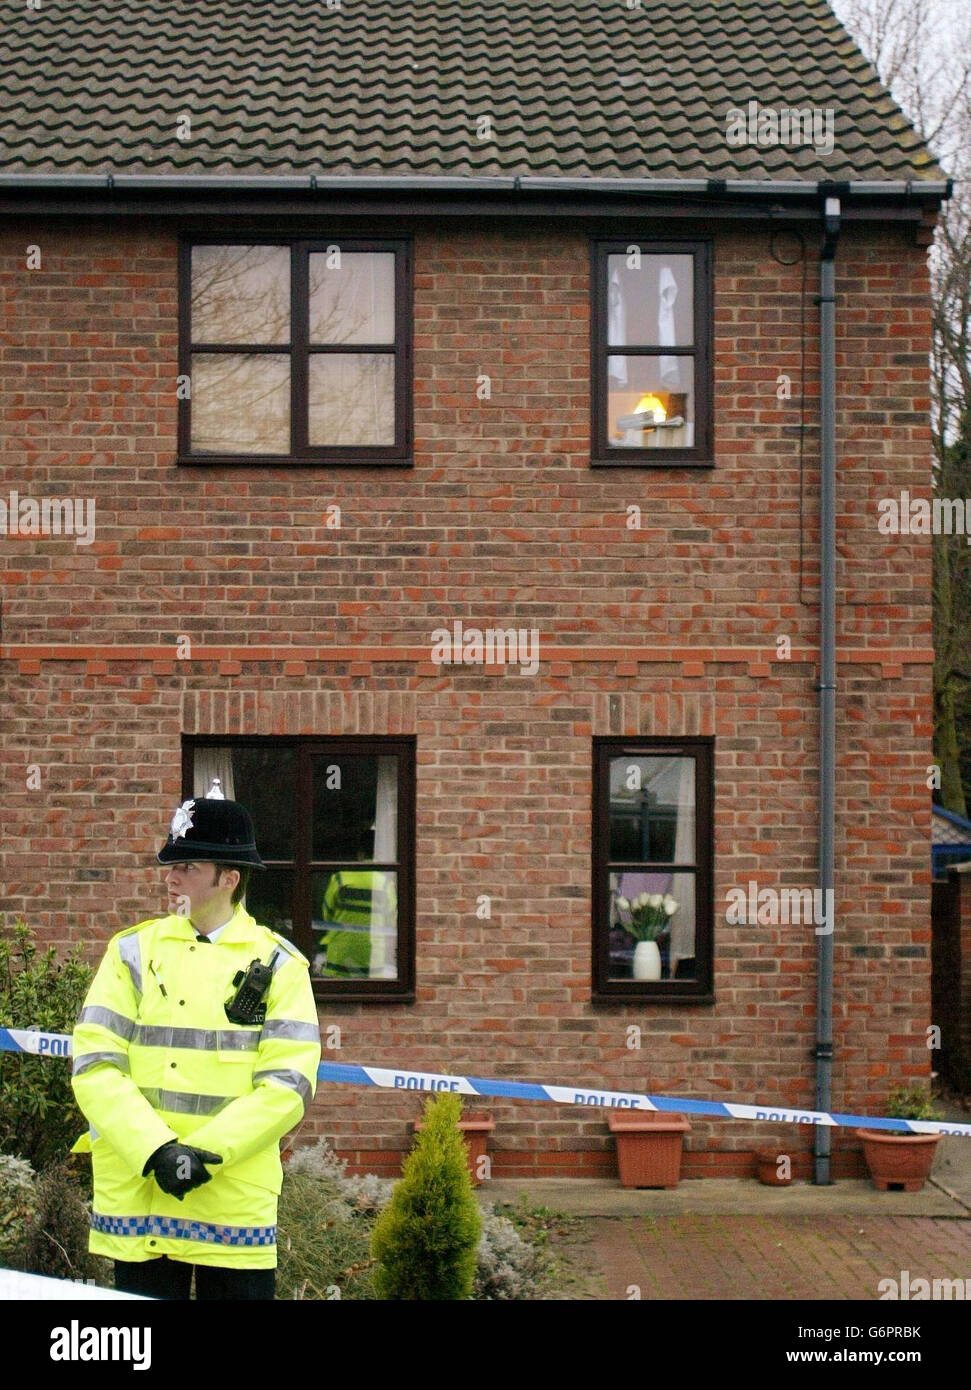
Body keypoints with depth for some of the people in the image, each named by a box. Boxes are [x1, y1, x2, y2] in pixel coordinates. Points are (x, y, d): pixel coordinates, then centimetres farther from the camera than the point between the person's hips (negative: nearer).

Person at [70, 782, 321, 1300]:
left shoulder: (278, 964, 2)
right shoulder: (133, 951, 7)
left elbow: (287, 1085, -5)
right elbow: (95, 1065, -2)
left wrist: (206, 1152, -16)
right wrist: (154, 1150, -14)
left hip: (235, 1199, -1)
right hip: (135, 1195, 2)